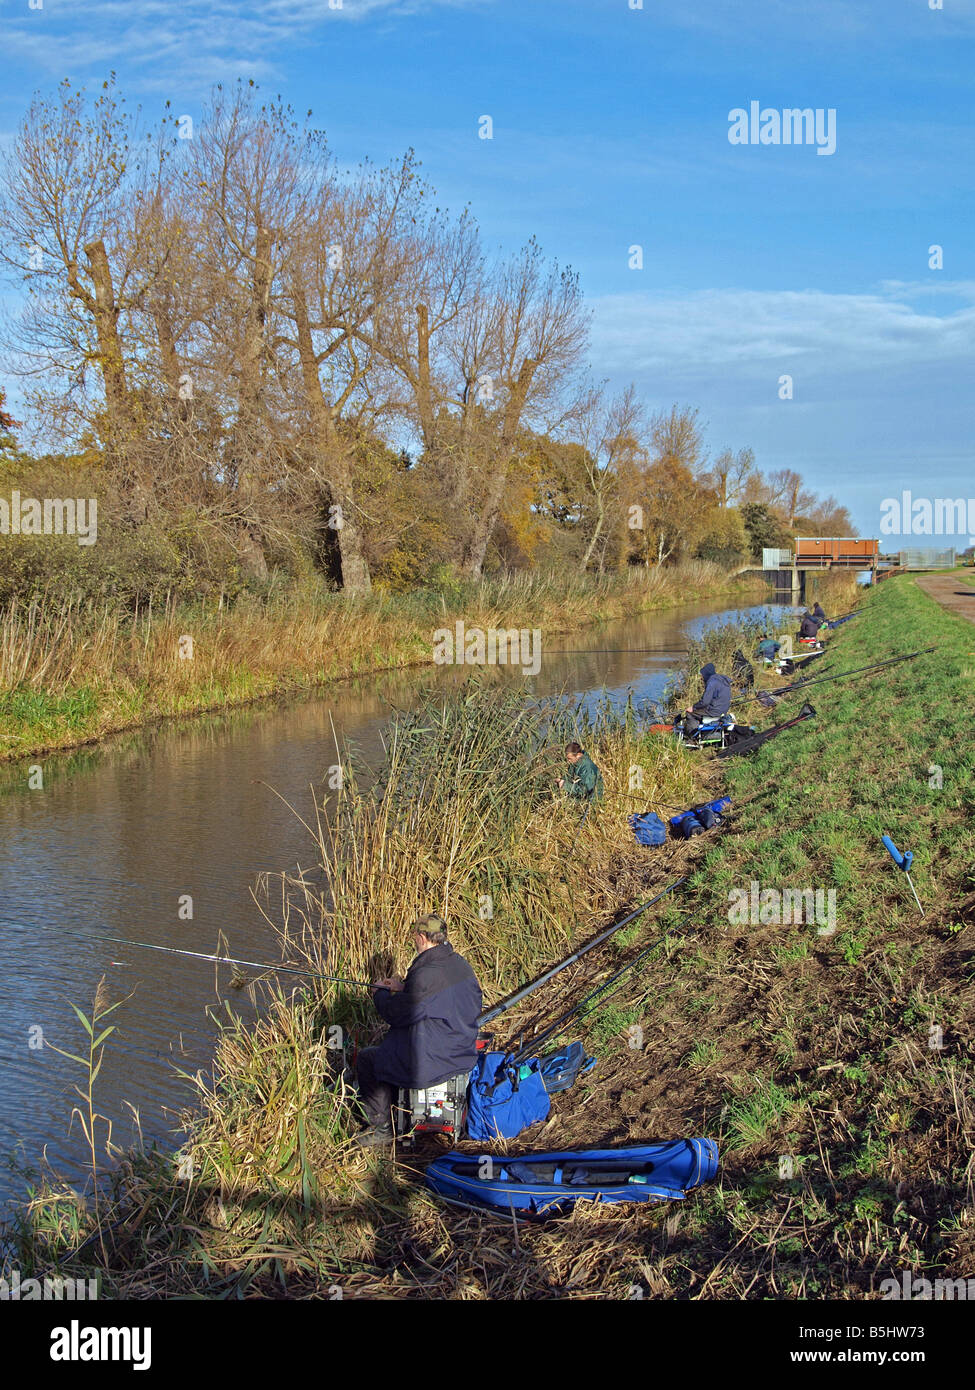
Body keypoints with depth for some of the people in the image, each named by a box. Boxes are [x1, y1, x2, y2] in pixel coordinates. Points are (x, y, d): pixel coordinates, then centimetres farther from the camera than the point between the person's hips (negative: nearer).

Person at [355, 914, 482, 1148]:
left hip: (431, 1063, -9)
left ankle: (382, 1129, 14)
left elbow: (396, 1014, -16)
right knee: (387, 1052, 29)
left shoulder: (426, 974, -26)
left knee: (366, 1059, 8)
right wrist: (403, 988, 19)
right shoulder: (461, 965, 2)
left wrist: (380, 994, 4)